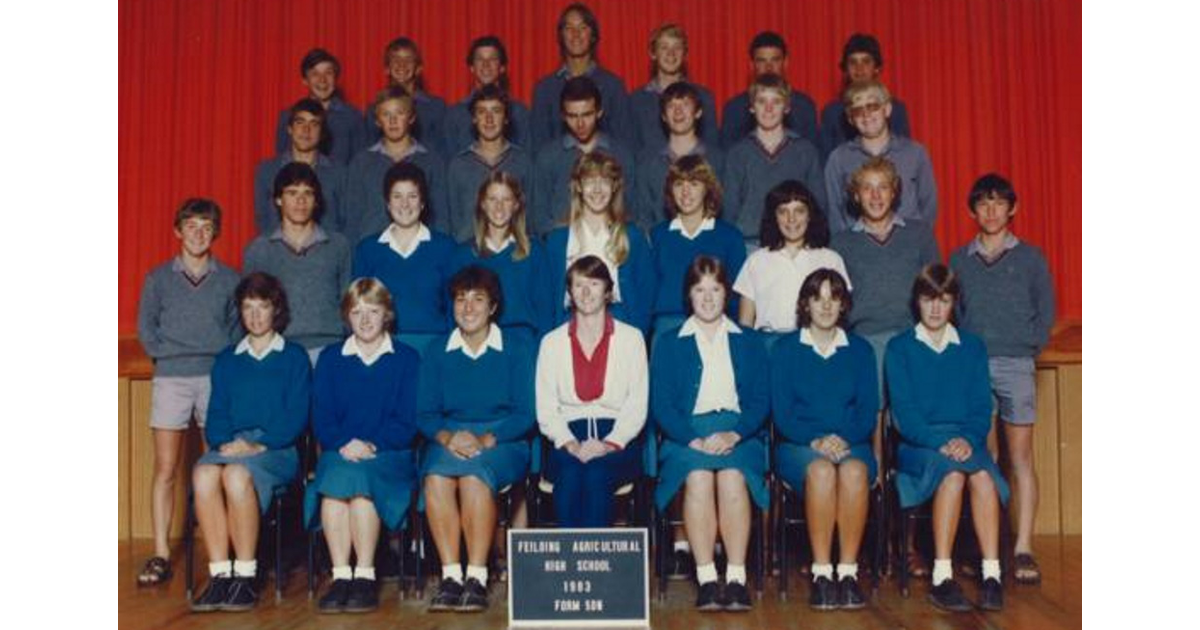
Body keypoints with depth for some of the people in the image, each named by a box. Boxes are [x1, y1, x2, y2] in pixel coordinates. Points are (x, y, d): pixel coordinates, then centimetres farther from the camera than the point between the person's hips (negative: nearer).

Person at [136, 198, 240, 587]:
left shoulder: (229, 280, 9)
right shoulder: (158, 279, 10)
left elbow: (239, 329, 9)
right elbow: (146, 330, 9)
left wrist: (225, 355, -5)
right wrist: (170, 353, -4)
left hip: (217, 379, 0)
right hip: (171, 380, 0)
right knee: (165, 469, -2)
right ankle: (161, 556, 1)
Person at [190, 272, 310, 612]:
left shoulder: (294, 357, 12)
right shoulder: (226, 360, 24)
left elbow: (296, 416, 1)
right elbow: (216, 414, 15)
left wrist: (259, 445, -14)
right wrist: (224, 443, -7)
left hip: (277, 451, -3)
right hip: (230, 448, 3)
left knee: (237, 473, -36)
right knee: (203, 472, -32)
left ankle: (246, 577, -27)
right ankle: (219, 574, -29)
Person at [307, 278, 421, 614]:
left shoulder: (406, 359, 11)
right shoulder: (330, 358, 18)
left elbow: (407, 422, 2)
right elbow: (321, 419, 8)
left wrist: (372, 446, -14)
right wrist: (344, 443, -12)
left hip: (390, 454, -2)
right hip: (339, 452, 2)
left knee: (357, 477, -34)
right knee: (335, 479, -33)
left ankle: (365, 576, -29)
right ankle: (340, 576, -30)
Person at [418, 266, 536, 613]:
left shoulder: (517, 350, 6)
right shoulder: (437, 353, 14)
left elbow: (525, 414, -2)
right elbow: (426, 414, 7)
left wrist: (485, 440, -17)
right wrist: (447, 437, -14)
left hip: (502, 442, -2)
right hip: (448, 440, 2)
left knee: (474, 475, -35)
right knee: (436, 476, -31)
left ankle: (477, 577, -28)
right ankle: (450, 575, -27)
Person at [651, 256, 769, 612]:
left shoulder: (748, 343, 19)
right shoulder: (669, 344, 16)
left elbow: (760, 401, 8)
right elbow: (661, 405, 4)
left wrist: (734, 435, -12)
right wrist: (695, 440, -13)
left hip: (738, 432, 1)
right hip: (686, 433, 0)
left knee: (733, 475, -33)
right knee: (698, 476, -34)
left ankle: (736, 578, -31)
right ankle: (706, 579, -32)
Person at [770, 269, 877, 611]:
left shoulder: (860, 350, 15)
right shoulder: (785, 350, 10)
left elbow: (868, 411, 7)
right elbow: (782, 414, 1)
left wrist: (843, 440, -13)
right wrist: (815, 441, -16)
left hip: (851, 444, 1)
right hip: (798, 445, -1)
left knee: (854, 471, -34)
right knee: (821, 470, -36)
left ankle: (848, 571, -30)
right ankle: (821, 572, -31)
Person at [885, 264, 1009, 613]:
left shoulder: (973, 346, 17)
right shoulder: (899, 348, 9)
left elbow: (982, 407, 8)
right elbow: (904, 413, -2)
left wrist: (968, 440, -13)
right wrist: (940, 442, -18)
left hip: (966, 440, 2)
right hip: (917, 444, -2)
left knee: (983, 475, -32)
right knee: (952, 471, -35)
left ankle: (992, 574, -32)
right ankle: (942, 577, -34)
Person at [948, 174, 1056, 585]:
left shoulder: (1030, 258, 10)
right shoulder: (959, 260, 14)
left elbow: (1046, 310, 10)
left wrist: (1031, 345, -2)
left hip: (1015, 365, -1)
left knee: (1020, 456, -4)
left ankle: (1023, 549, -5)